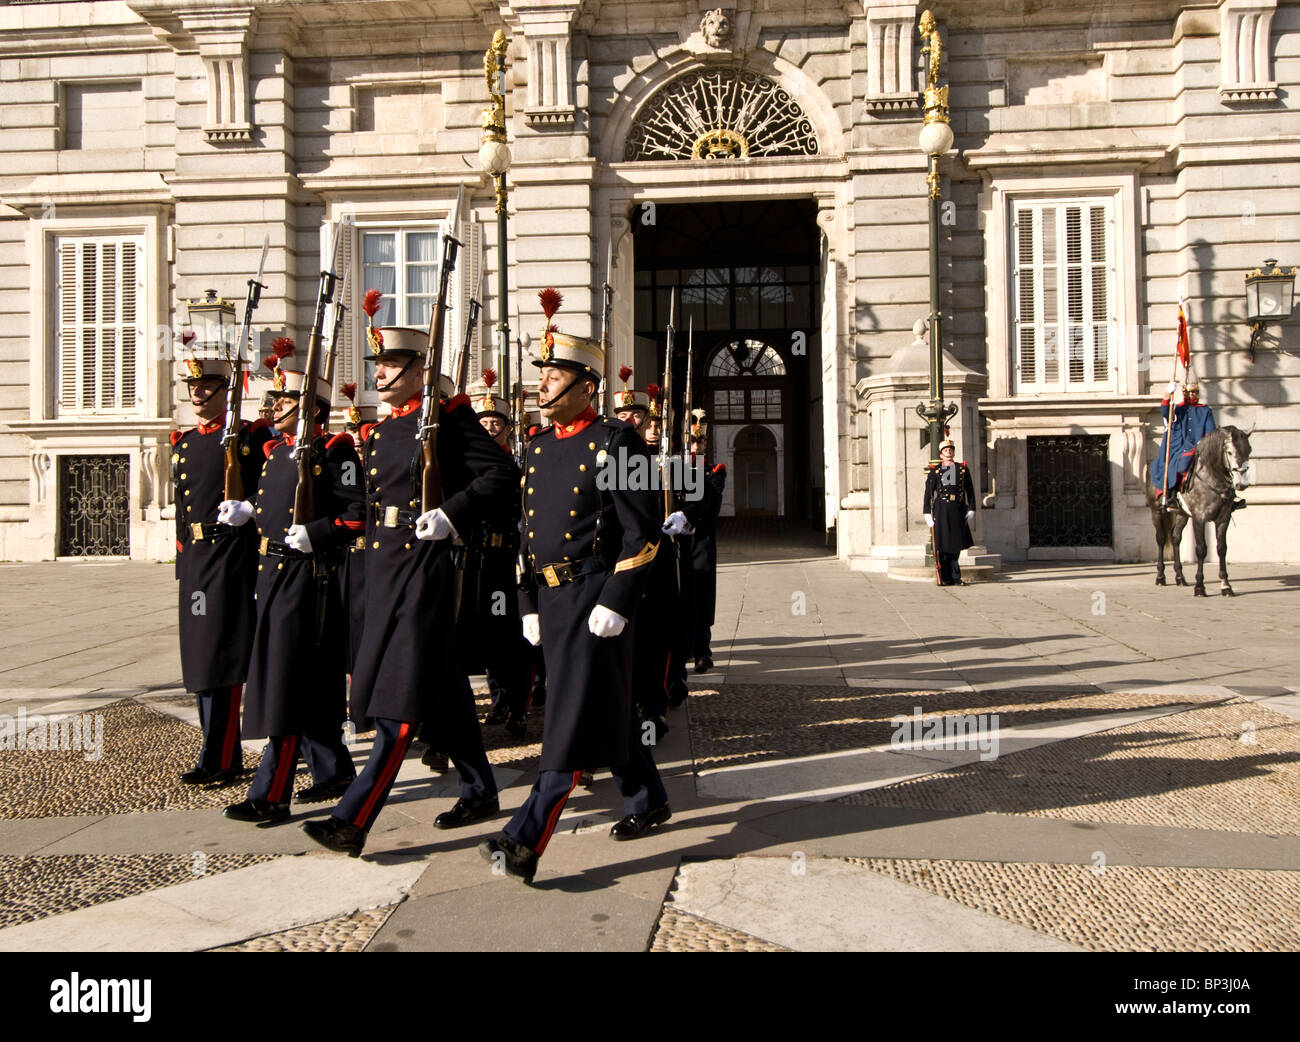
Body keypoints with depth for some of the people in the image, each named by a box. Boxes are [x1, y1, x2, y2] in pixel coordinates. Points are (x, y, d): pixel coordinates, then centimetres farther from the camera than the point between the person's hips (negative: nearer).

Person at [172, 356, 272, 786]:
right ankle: (227, 754, 20)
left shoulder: (250, 436, -4)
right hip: (194, 560, 7)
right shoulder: (182, 442, 16)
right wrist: (183, 560, 19)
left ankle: (217, 761, 0)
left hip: (232, 557, -7)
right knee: (199, 657, 10)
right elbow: (181, 508, 21)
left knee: (221, 656, -7)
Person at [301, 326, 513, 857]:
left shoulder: (449, 420, -7)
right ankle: (480, 792, 29)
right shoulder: (377, 432, 17)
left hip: (426, 567, -9)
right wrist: (369, 573, 20)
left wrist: (452, 514, -22)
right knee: (442, 690, 15)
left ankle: (353, 821, -7)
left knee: (403, 697, -8)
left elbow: (502, 475, -12)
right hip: (384, 567, 9)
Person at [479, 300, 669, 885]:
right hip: (551, 597, 8)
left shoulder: (615, 443, -10)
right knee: (607, 707, 18)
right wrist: (528, 603, 14)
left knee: (574, 720, -6)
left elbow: (644, 533, -13)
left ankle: (525, 843, -5)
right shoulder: (539, 446, 13)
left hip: (593, 597, -8)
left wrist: (616, 604, -18)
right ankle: (648, 803, 35)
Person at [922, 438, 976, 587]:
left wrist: (971, 510, 3)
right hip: (941, 509, -3)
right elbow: (928, 493, 2)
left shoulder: (963, 468, 11)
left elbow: (970, 491, 11)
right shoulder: (934, 471, 4)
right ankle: (955, 577, 3)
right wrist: (927, 513, -4)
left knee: (956, 544, 4)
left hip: (958, 510, 3)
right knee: (944, 544, -4)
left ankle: (948, 578, 13)